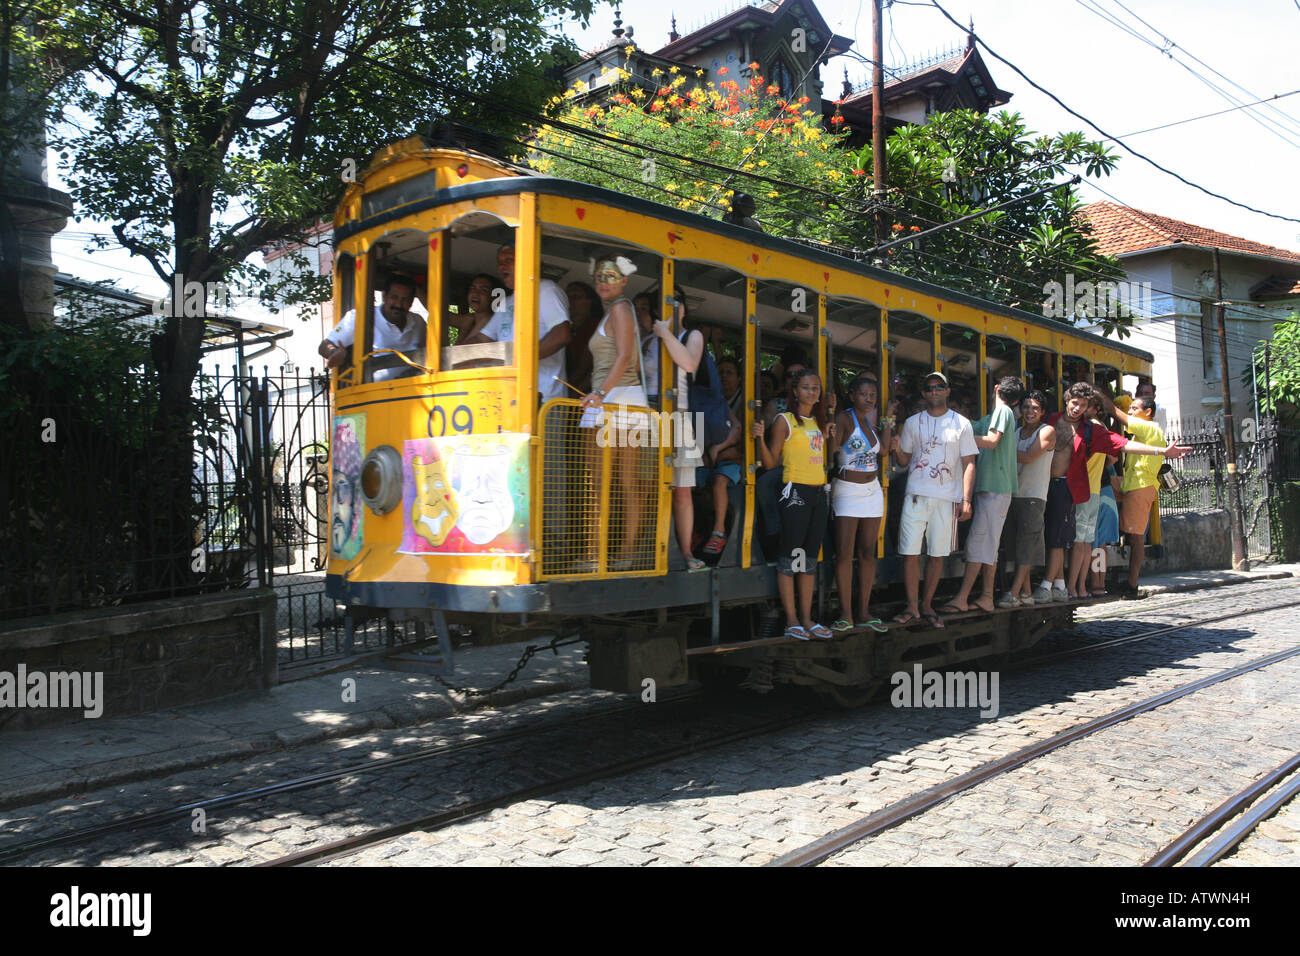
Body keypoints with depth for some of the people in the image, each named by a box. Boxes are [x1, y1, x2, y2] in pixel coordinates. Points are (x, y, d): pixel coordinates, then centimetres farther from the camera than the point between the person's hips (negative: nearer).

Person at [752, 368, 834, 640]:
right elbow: (771, 463, -5)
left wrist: (830, 437, 13)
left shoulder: (819, 422, 17)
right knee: (791, 556, -5)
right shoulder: (785, 421, -3)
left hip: (819, 493, 7)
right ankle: (792, 620, 1)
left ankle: (807, 618, 14)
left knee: (810, 558, 9)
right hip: (795, 492, -7)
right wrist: (760, 438, -19)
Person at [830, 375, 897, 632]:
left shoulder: (869, 421, 13)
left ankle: (863, 613, 11)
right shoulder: (844, 418, -8)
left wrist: (888, 417, 8)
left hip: (872, 492, 7)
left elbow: (883, 449, 4)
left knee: (867, 552, 6)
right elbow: (831, 448, -19)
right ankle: (845, 615, -3)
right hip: (847, 492, -7)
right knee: (844, 553, -8)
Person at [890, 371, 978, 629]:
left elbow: (969, 463, 3)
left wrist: (966, 500, -5)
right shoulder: (913, 422, 10)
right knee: (910, 552, -4)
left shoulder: (961, 424, 6)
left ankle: (927, 605, 16)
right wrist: (897, 450, -11)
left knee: (938, 554, 4)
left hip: (947, 498, 0)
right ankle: (912, 607, 5)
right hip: (916, 494, 1)